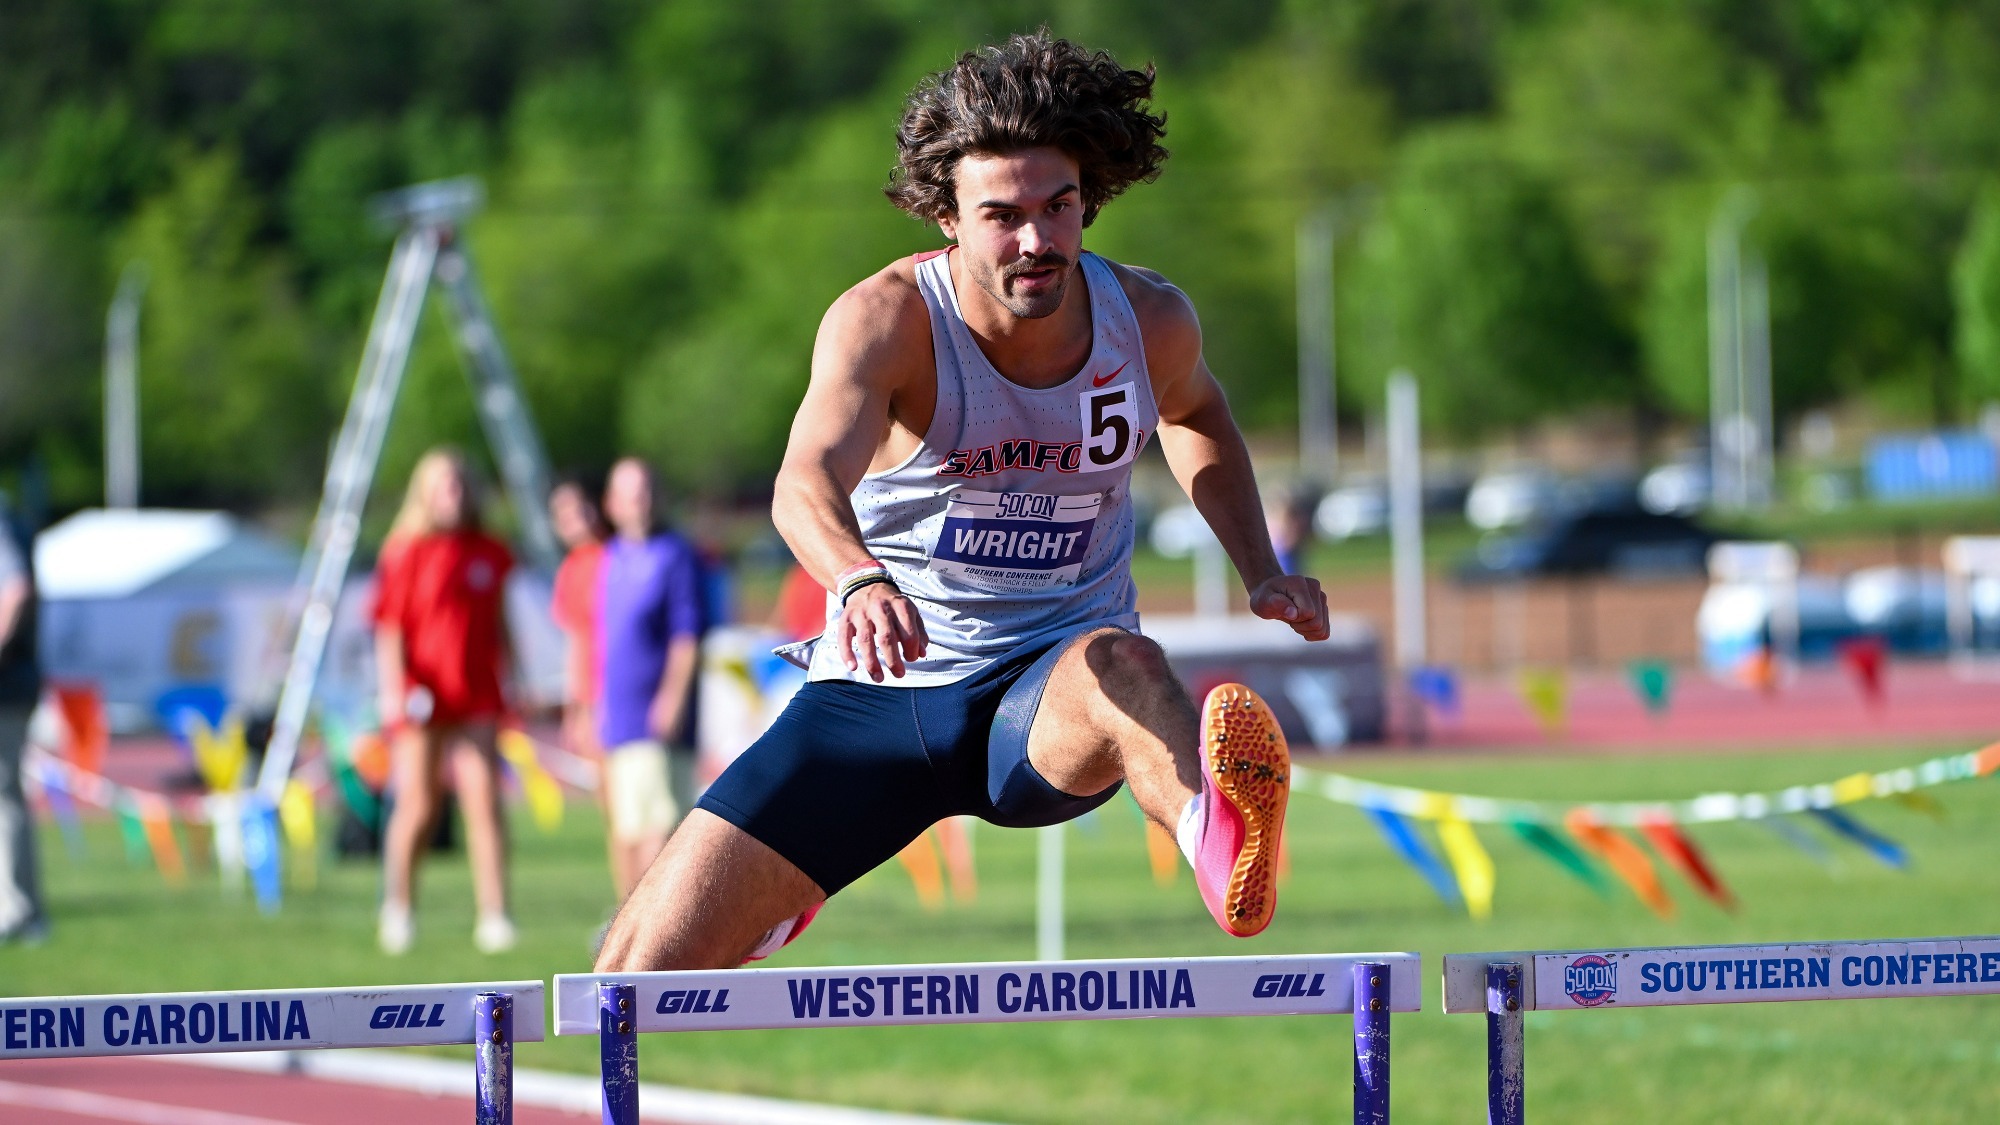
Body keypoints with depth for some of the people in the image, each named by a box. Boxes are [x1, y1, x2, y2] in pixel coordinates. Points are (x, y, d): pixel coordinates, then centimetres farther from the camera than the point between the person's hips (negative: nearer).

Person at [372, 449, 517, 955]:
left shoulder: (492, 555, 11)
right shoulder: (406, 552, 0)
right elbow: (390, 627, -2)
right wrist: (395, 688, -13)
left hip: (476, 697, 3)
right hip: (421, 698, -3)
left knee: (484, 800, -8)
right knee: (418, 805, -1)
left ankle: (494, 916, -11)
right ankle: (397, 908, 19)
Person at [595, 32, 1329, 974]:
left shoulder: (1152, 323, -5)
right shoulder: (885, 320, -19)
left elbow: (1194, 416, 22)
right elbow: (807, 482, -38)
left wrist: (1260, 570, 8)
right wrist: (859, 577, -60)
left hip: (1045, 699, 0)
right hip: (877, 691, 0)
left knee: (1121, 667, -38)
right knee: (643, 970, -5)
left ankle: (1215, 836, -74)